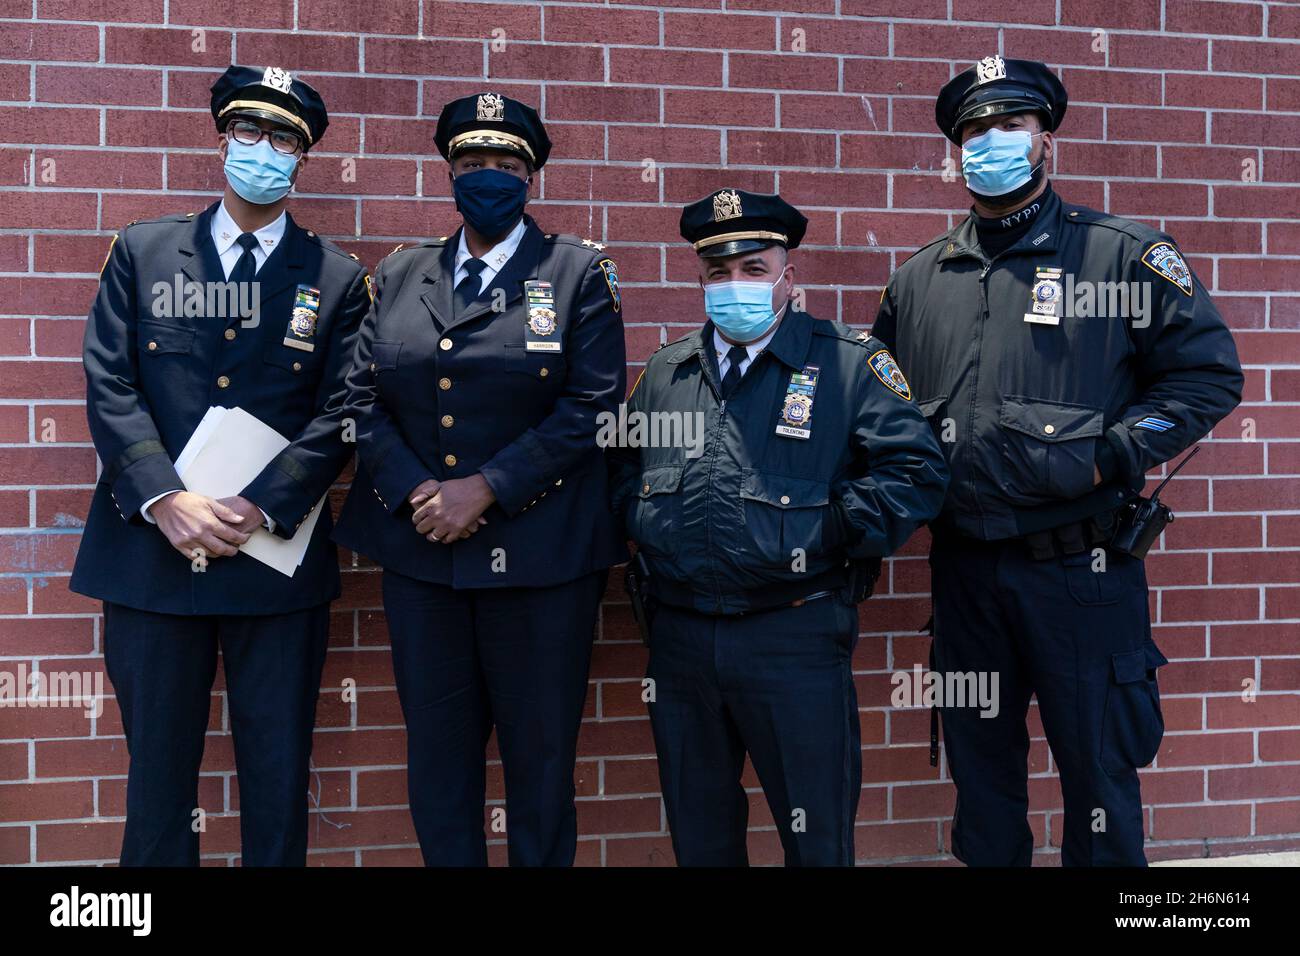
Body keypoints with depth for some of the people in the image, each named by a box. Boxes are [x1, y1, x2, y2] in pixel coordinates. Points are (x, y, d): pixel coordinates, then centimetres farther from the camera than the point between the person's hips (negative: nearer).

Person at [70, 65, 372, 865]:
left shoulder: (337, 278, 5)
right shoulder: (142, 252, 8)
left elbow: (339, 413, -2)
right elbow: (110, 387, 0)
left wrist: (256, 509, -15)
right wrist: (167, 500, -14)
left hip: (277, 557, 0)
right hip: (151, 553, 1)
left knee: (277, 779, 8)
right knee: (158, 773, 11)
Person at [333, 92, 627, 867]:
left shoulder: (580, 271, 0)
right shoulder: (398, 275, 11)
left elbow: (593, 407, -9)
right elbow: (364, 397, 6)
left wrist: (485, 489, -15)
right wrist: (416, 493, -10)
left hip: (541, 555, -3)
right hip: (420, 552, 3)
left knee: (540, 760, 8)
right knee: (438, 761, 12)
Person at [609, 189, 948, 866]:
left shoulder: (850, 364, -2)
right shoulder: (665, 371, 12)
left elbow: (916, 471, -9)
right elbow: (623, 463, 22)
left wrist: (827, 538, -14)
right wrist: (645, 532, 5)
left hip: (796, 641, -4)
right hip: (679, 639, 5)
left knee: (817, 840, 6)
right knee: (698, 839, 18)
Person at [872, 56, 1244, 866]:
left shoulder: (1124, 256, -2)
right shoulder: (919, 280, 10)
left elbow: (1209, 372, -5)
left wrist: (1111, 456, -13)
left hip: (1080, 567, -4)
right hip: (964, 569, 4)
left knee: (1098, 765, 7)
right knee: (980, 768, 16)